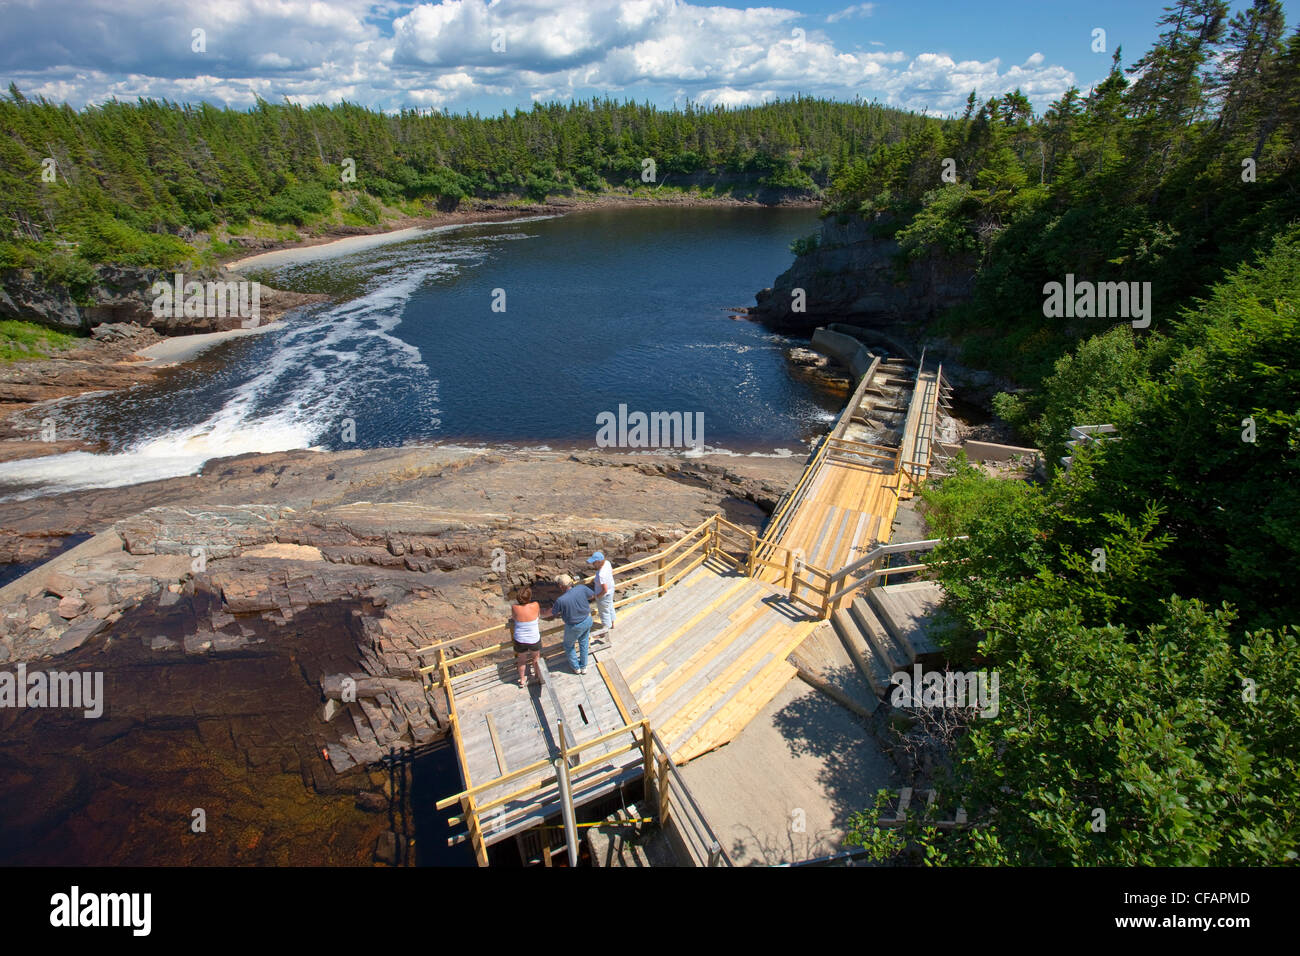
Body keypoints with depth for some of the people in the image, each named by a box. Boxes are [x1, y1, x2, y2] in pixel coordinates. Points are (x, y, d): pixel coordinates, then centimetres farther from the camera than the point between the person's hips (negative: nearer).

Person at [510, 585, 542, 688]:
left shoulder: (515, 608, -23)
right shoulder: (535, 605, -24)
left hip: (520, 640, 1)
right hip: (534, 640, 0)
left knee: (522, 660, 28)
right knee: (536, 658, 29)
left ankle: (522, 680, 47)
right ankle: (538, 676, 49)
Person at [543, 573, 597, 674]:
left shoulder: (561, 600, -31)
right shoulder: (581, 588, -23)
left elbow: (550, 614, -14)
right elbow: (593, 596, -3)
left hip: (574, 627, -4)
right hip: (587, 620, 4)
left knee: (569, 645, 26)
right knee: (583, 643, 29)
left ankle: (576, 667, 41)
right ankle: (583, 666, 43)